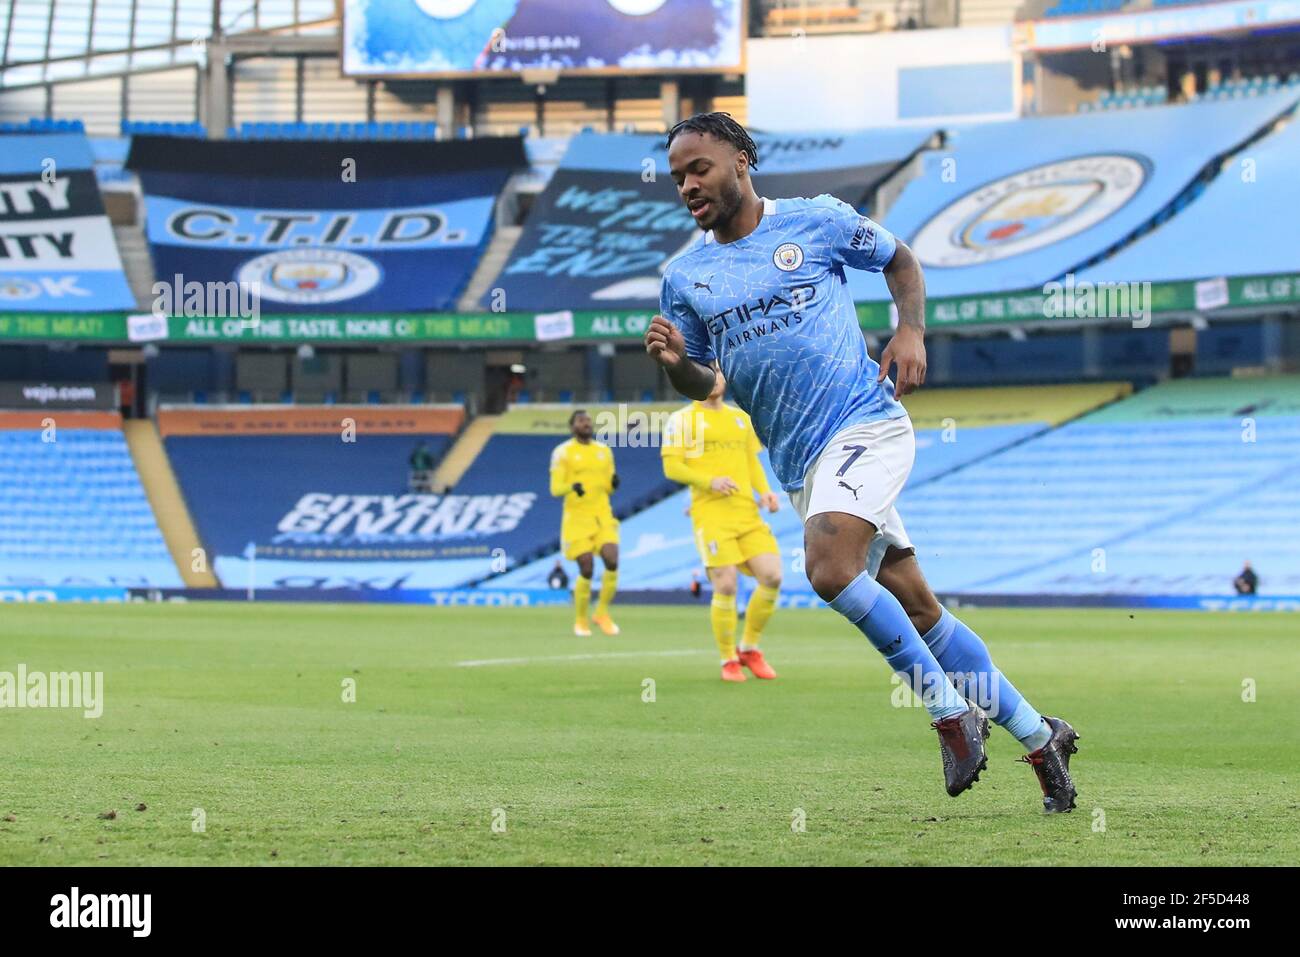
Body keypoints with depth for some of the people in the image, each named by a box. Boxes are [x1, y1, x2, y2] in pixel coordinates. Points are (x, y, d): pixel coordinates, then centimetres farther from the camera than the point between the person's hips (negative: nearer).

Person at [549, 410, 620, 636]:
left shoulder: (604, 451, 14)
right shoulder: (563, 452, 0)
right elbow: (555, 489, -5)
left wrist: (613, 483, -6)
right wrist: (572, 486, -25)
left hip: (603, 516, 4)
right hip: (577, 519, -4)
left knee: (612, 562, -13)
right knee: (587, 569, -8)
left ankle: (602, 613, 6)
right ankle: (580, 620, 12)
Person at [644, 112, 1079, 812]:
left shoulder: (815, 221, 0)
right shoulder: (683, 278, 9)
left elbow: (898, 259, 15)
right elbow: (705, 383, 16)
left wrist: (911, 331, -2)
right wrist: (675, 362, -7)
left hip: (866, 425, -5)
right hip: (800, 466, 5)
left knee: (829, 569, -28)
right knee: (916, 612, 7)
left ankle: (949, 709, -14)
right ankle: (1037, 737, 19)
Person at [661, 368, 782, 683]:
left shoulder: (741, 418, 20)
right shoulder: (682, 420, 3)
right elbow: (671, 467, -3)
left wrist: (765, 491, 5)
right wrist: (710, 481, -18)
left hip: (747, 512, 5)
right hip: (711, 513, -5)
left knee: (772, 577, -8)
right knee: (726, 586, -13)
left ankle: (749, 649, 12)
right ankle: (729, 661, 5)